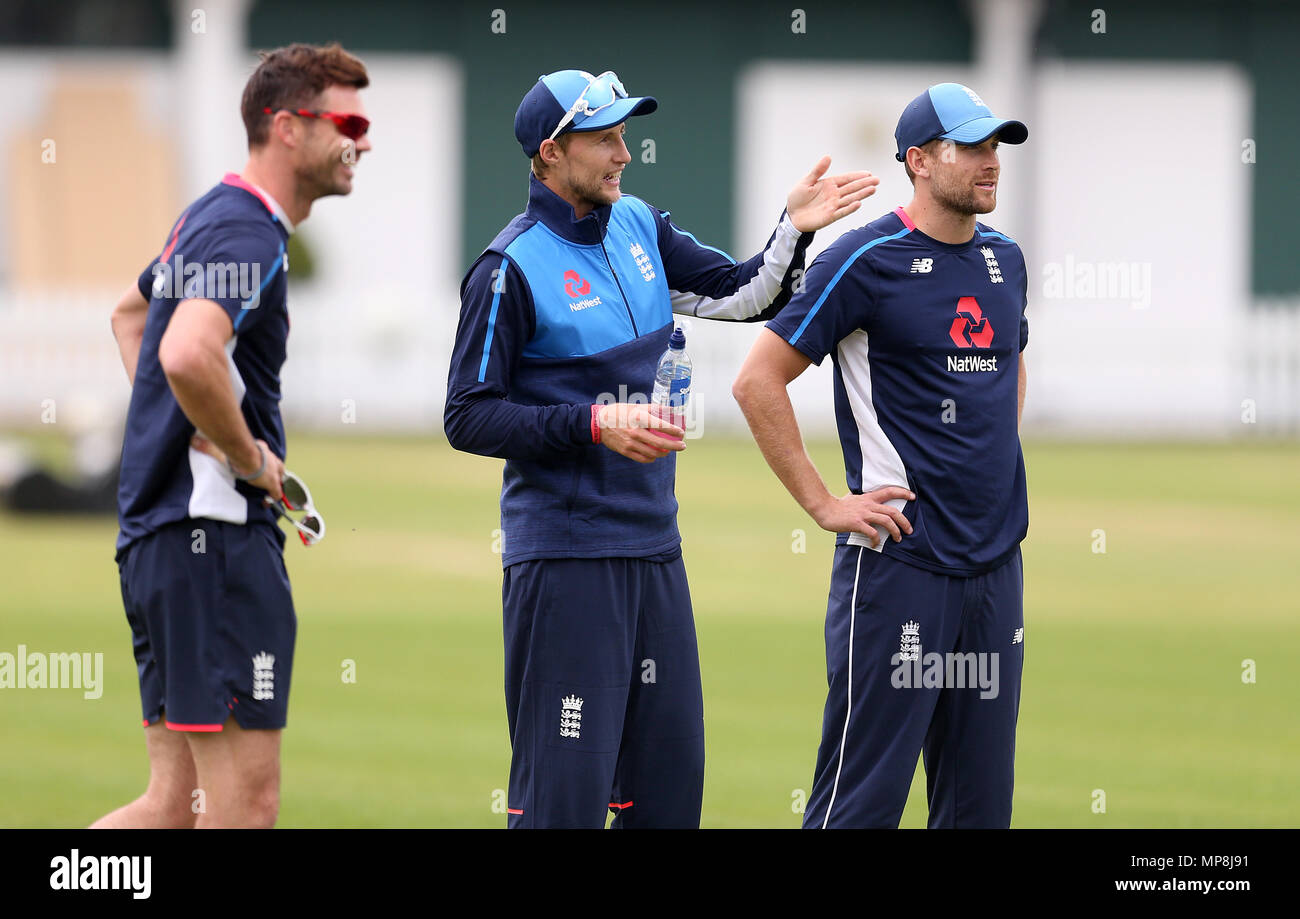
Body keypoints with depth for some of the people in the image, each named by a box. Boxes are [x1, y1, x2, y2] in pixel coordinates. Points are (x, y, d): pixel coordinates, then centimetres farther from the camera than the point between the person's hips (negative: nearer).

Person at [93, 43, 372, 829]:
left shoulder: (210, 219, 17)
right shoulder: (247, 234, -15)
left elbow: (132, 312, 37)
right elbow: (188, 354, -34)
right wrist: (250, 457, -18)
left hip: (160, 530, 10)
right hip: (216, 531, -10)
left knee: (176, 803, 11)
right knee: (245, 802, -7)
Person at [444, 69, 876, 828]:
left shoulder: (640, 227, 11)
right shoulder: (513, 268, -10)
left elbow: (748, 296, 15)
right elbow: (469, 417, -12)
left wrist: (794, 229, -3)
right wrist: (594, 424, -20)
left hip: (656, 549, 8)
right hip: (565, 558, -8)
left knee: (672, 776, 10)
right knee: (565, 790, -9)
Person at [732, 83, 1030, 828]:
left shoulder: (1003, 261, 13)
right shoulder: (866, 261, -9)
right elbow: (758, 381, -10)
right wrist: (824, 503, -11)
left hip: (996, 563, 7)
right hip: (900, 561, -7)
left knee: (982, 796, 8)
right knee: (865, 794, -9)